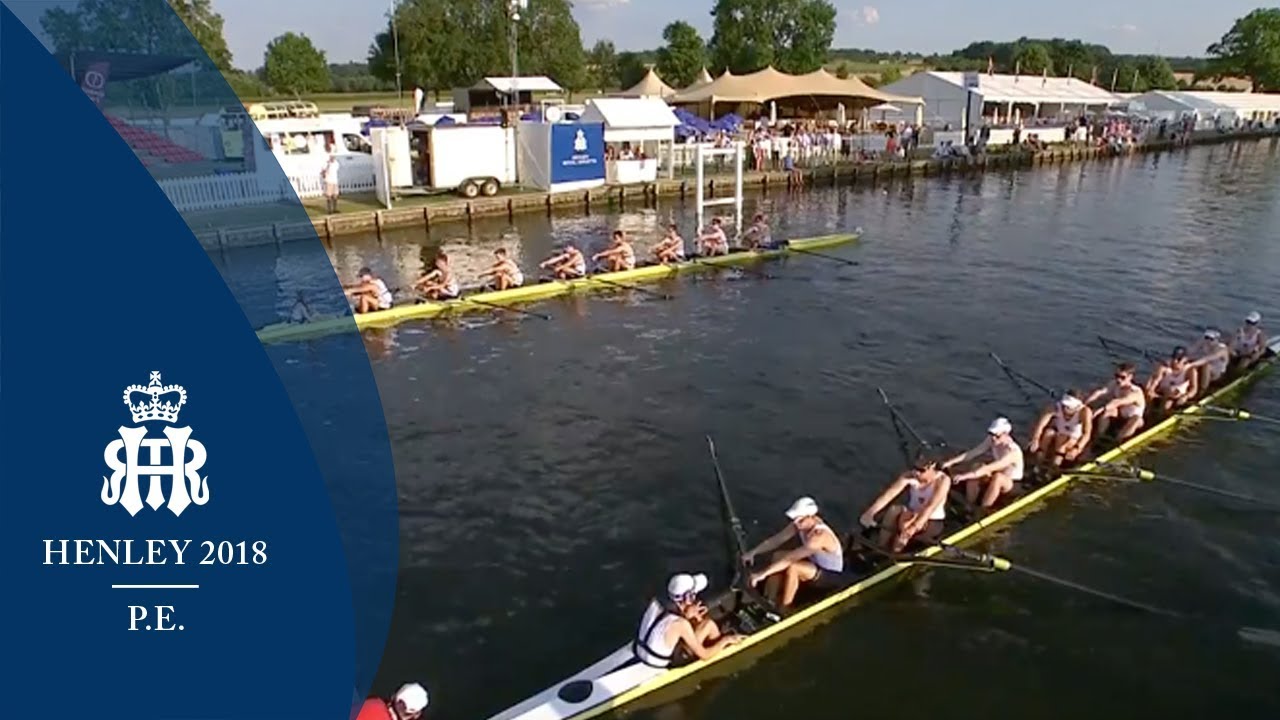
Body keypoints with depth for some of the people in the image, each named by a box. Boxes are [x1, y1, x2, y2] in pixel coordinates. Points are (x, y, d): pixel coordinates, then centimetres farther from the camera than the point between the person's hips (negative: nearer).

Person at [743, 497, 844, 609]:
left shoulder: (819, 536, -36)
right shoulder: (801, 524, -13)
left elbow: (790, 558, -42)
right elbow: (776, 540, -11)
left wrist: (763, 573, -43)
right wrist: (753, 552, -23)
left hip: (831, 573, -8)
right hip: (814, 561, 8)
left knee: (792, 568, -32)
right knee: (778, 557, -12)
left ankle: (784, 609, -14)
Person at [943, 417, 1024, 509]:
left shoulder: (1013, 451, -31)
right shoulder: (992, 440, -12)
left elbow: (989, 468, -38)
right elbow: (972, 453, -13)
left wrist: (965, 476, -44)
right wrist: (951, 462, -25)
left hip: (1012, 484, -6)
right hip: (994, 481, 6)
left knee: (997, 477, -38)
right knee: (975, 469, -23)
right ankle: (969, 507, -18)